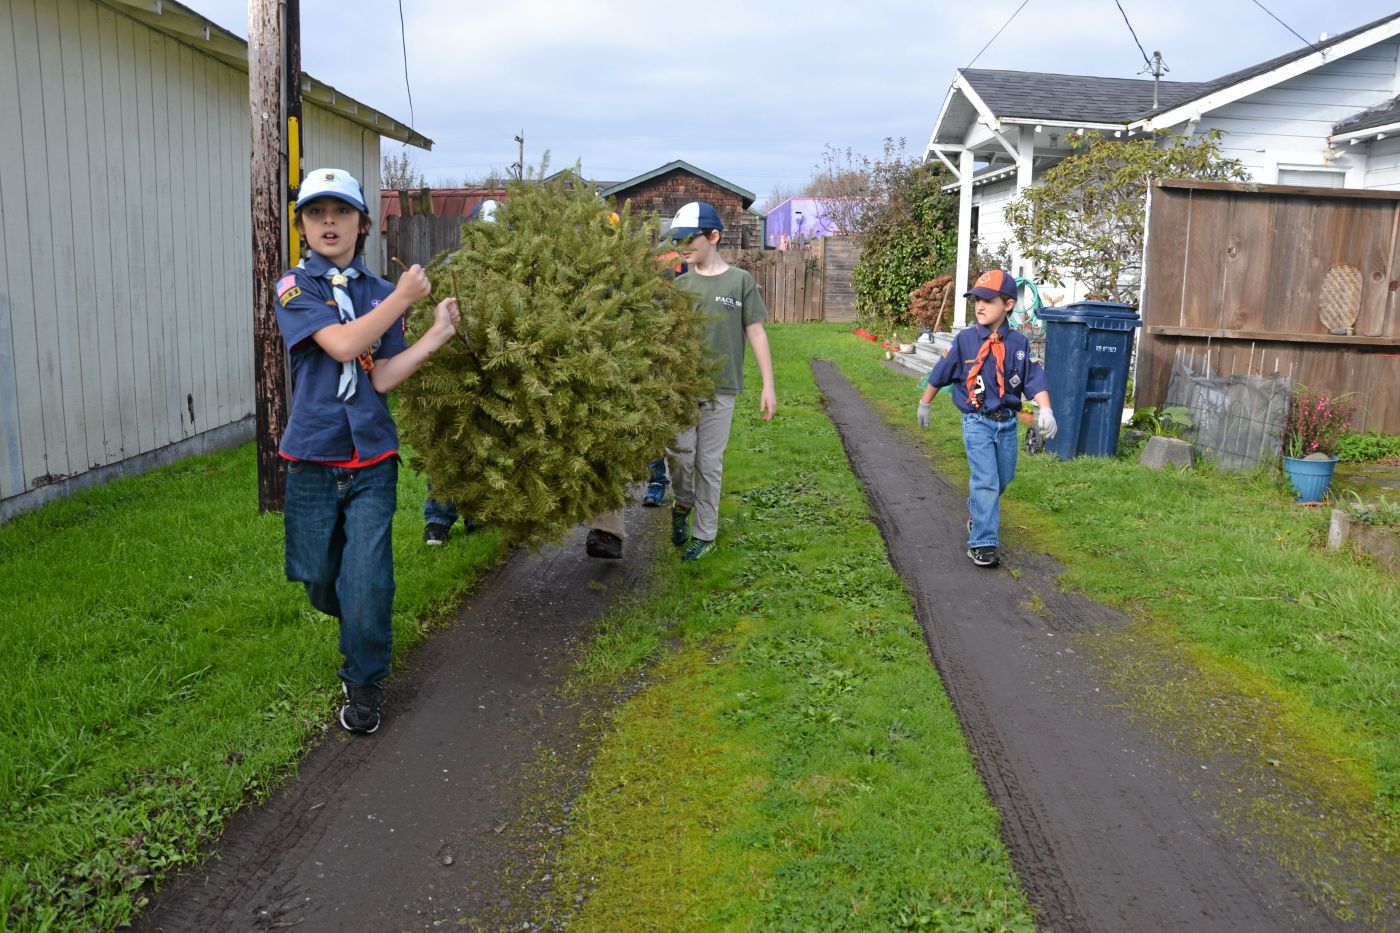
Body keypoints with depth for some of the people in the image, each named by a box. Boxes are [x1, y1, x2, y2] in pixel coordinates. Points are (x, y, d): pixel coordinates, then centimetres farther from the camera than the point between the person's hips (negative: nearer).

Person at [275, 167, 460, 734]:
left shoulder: (382, 293, 5)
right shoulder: (295, 286, -3)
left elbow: (382, 378, -4)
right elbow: (341, 344, -20)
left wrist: (437, 333, -9)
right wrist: (403, 298, -15)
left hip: (372, 458, 1)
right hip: (312, 458, -1)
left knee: (368, 581, -5)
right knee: (320, 581, 11)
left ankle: (363, 684, 16)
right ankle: (359, 627, 44)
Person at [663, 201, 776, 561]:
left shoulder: (740, 281, -1)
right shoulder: (680, 284, 5)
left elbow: (756, 333, 1)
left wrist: (768, 386, -1)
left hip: (721, 388, -1)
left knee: (709, 463, 5)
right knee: (680, 453, -6)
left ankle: (705, 534, 17)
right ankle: (682, 504, 25)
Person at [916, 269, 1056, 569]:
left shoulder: (1018, 342, -2)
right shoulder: (965, 340, -7)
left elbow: (1034, 379, -1)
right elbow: (940, 375, 5)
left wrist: (1045, 410, -15)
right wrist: (924, 404, 13)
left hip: (1007, 422, 4)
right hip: (977, 422, -3)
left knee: (1002, 479, 17)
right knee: (986, 481, -10)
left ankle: (978, 514, 45)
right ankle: (982, 543, -5)